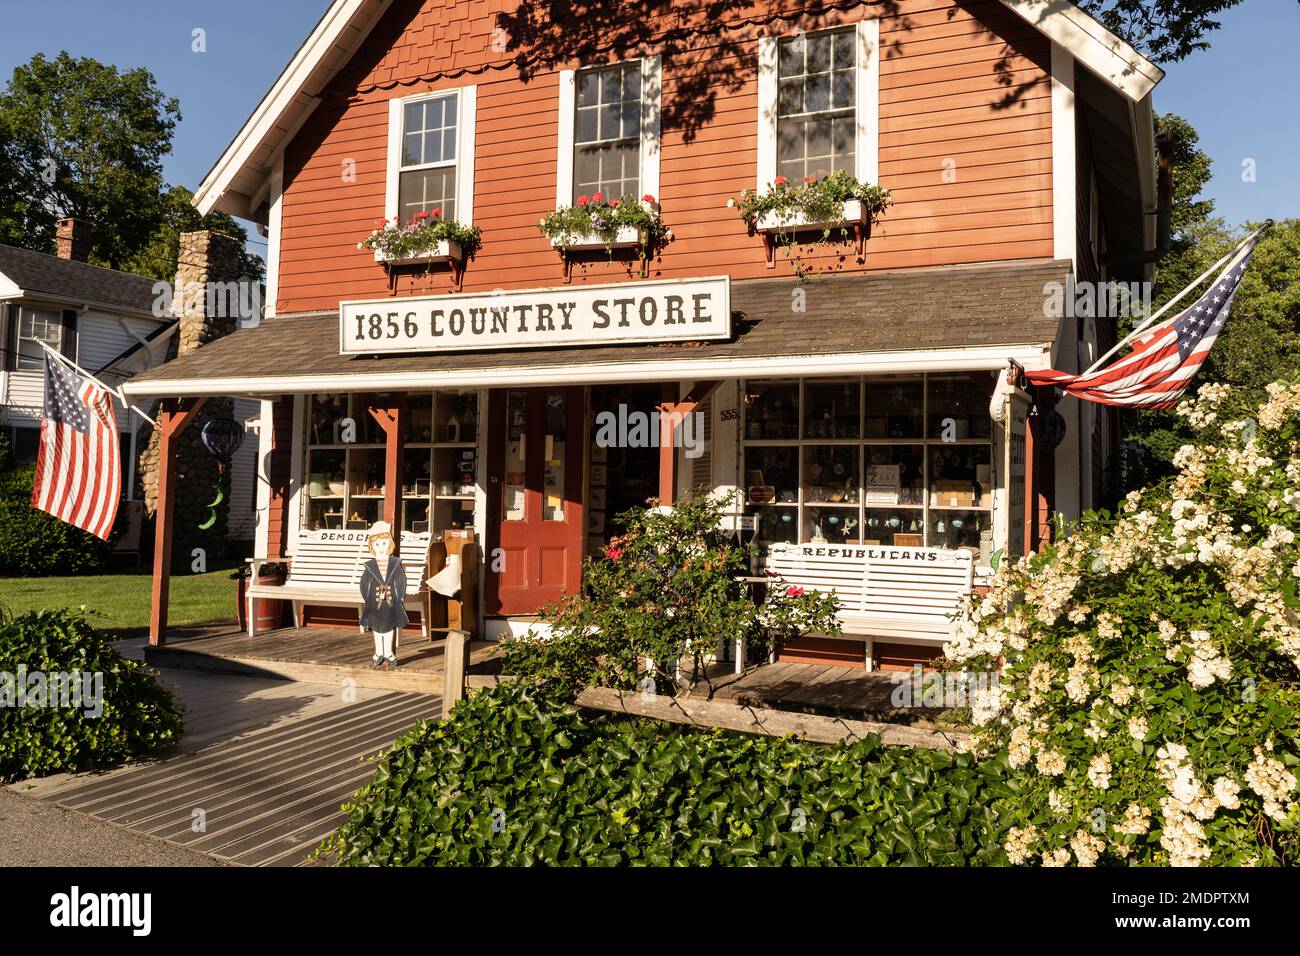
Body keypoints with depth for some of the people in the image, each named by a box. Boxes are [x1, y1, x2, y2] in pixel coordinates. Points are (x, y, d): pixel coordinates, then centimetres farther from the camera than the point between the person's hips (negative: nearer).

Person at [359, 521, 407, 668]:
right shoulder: (370, 566, -4)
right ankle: (379, 653, 24)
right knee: (376, 628, 11)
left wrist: (400, 597, -4)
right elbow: (364, 583, 1)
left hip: (392, 602, 0)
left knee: (390, 626, 9)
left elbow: (401, 581, 1)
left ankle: (388, 653, 22)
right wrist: (367, 599, -4)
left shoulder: (395, 564, -3)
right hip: (375, 603, 0)